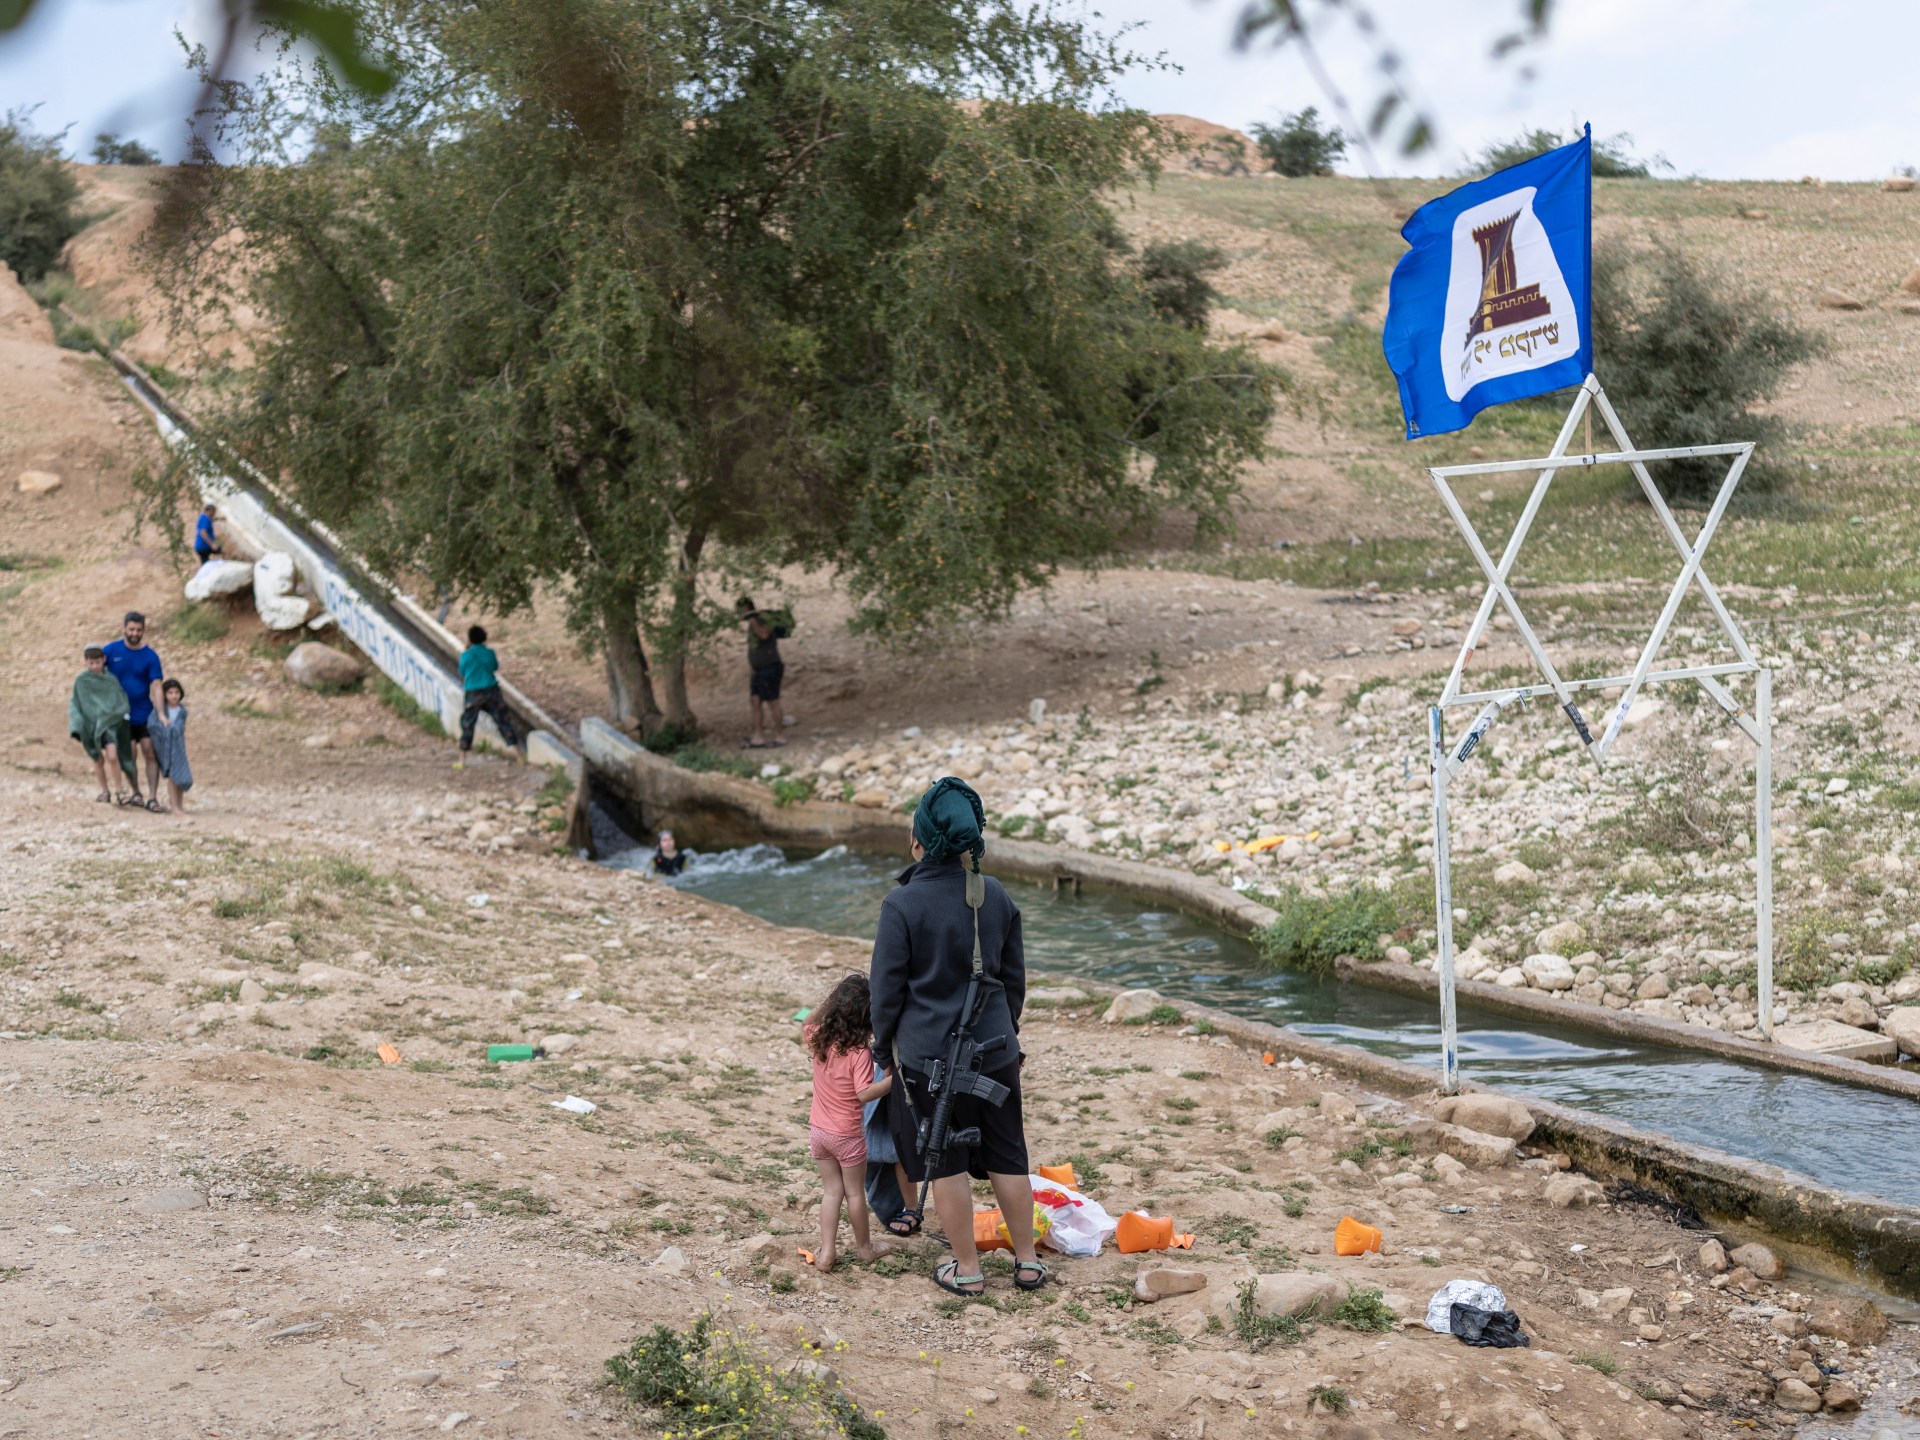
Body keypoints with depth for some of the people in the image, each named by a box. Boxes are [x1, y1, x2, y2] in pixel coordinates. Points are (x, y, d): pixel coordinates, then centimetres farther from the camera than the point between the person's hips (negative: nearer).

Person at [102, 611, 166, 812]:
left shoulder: (150, 656, -4)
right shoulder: (111, 650, -3)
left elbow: (156, 687, -9)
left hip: (145, 714, 0)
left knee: (151, 753, -7)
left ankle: (152, 798, -7)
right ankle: (136, 794, 14)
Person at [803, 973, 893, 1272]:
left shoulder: (818, 1039, -7)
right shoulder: (860, 1052, -24)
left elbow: (808, 1024, 16)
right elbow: (865, 1093, -29)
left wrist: (830, 1005, 6)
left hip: (818, 1132, 5)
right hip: (847, 1135, -5)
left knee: (832, 1191, 15)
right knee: (855, 1192, 14)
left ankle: (826, 1252, 11)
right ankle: (864, 1247, 30)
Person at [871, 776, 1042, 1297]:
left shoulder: (902, 905, -16)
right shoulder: (996, 896, -2)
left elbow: (887, 986, -9)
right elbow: (1014, 975, 8)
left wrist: (882, 1041, 7)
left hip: (927, 1052, -4)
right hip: (994, 1048, 4)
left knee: (946, 1163, 9)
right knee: (1007, 1156, 15)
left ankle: (967, 1269, 18)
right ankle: (1027, 1261, 24)